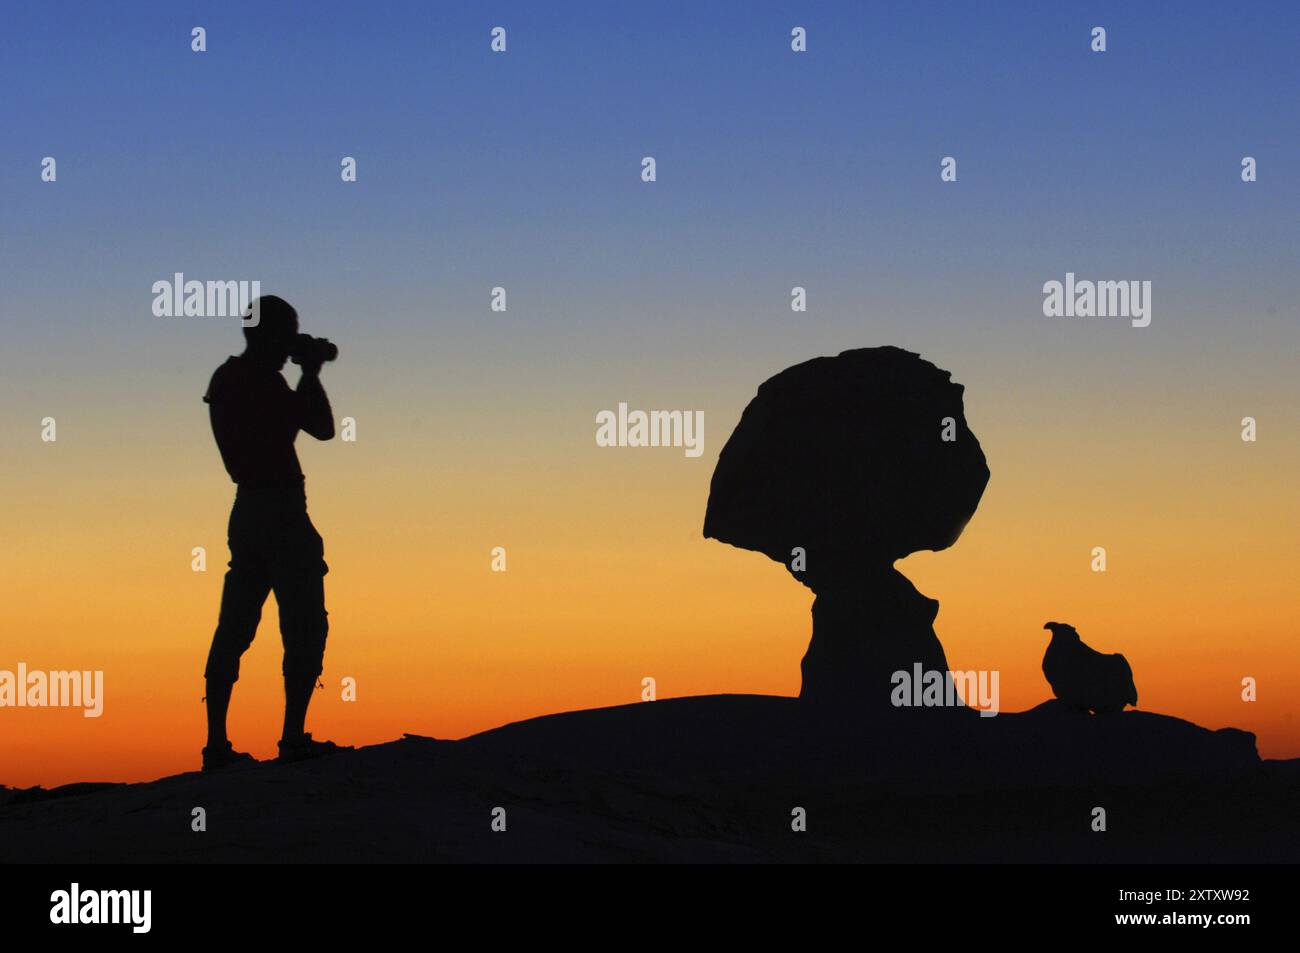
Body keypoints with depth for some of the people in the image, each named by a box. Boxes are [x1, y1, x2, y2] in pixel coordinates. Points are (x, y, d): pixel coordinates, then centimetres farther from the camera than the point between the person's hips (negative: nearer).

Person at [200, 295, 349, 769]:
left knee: (234, 631, 8)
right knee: (305, 628, -3)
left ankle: (217, 743, 7)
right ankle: (294, 738, -8)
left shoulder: (225, 378, 12)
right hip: (281, 510, -8)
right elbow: (322, 427, -9)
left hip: (246, 511, 9)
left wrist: (307, 371, 19)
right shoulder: (264, 381, -14)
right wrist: (310, 371, 1)